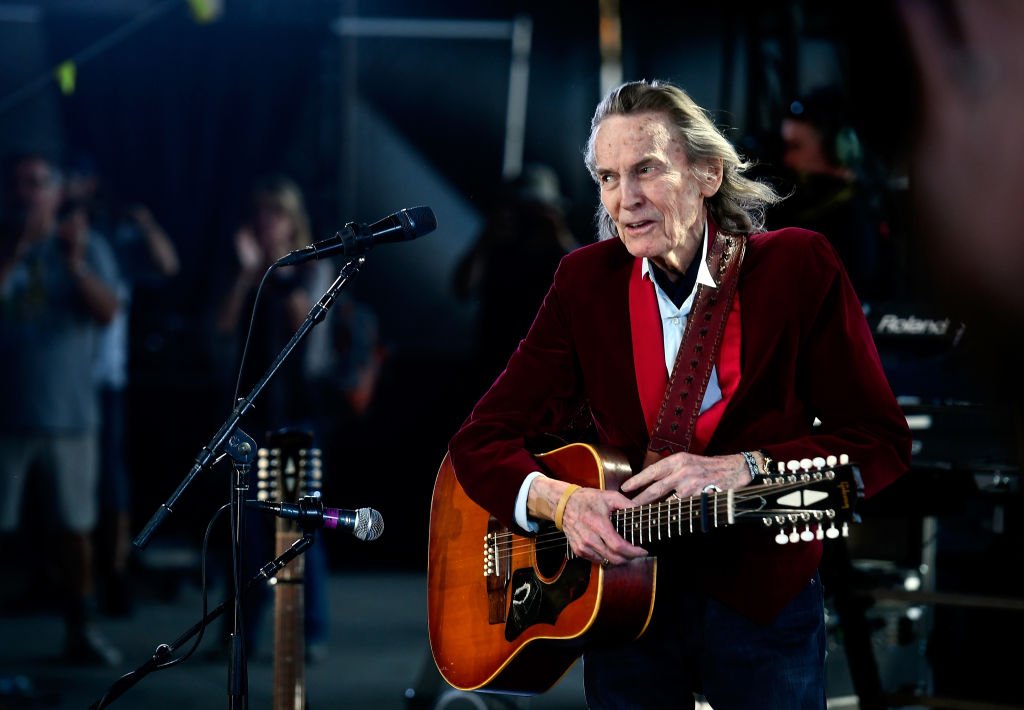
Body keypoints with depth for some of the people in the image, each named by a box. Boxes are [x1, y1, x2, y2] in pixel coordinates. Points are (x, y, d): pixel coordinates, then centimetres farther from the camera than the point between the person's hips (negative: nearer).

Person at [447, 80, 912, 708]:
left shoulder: (798, 266, -9)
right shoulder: (587, 280, -2)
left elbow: (882, 442, -10)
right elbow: (481, 442, -2)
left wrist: (745, 468, -24)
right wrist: (563, 502, -22)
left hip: (764, 603, -2)